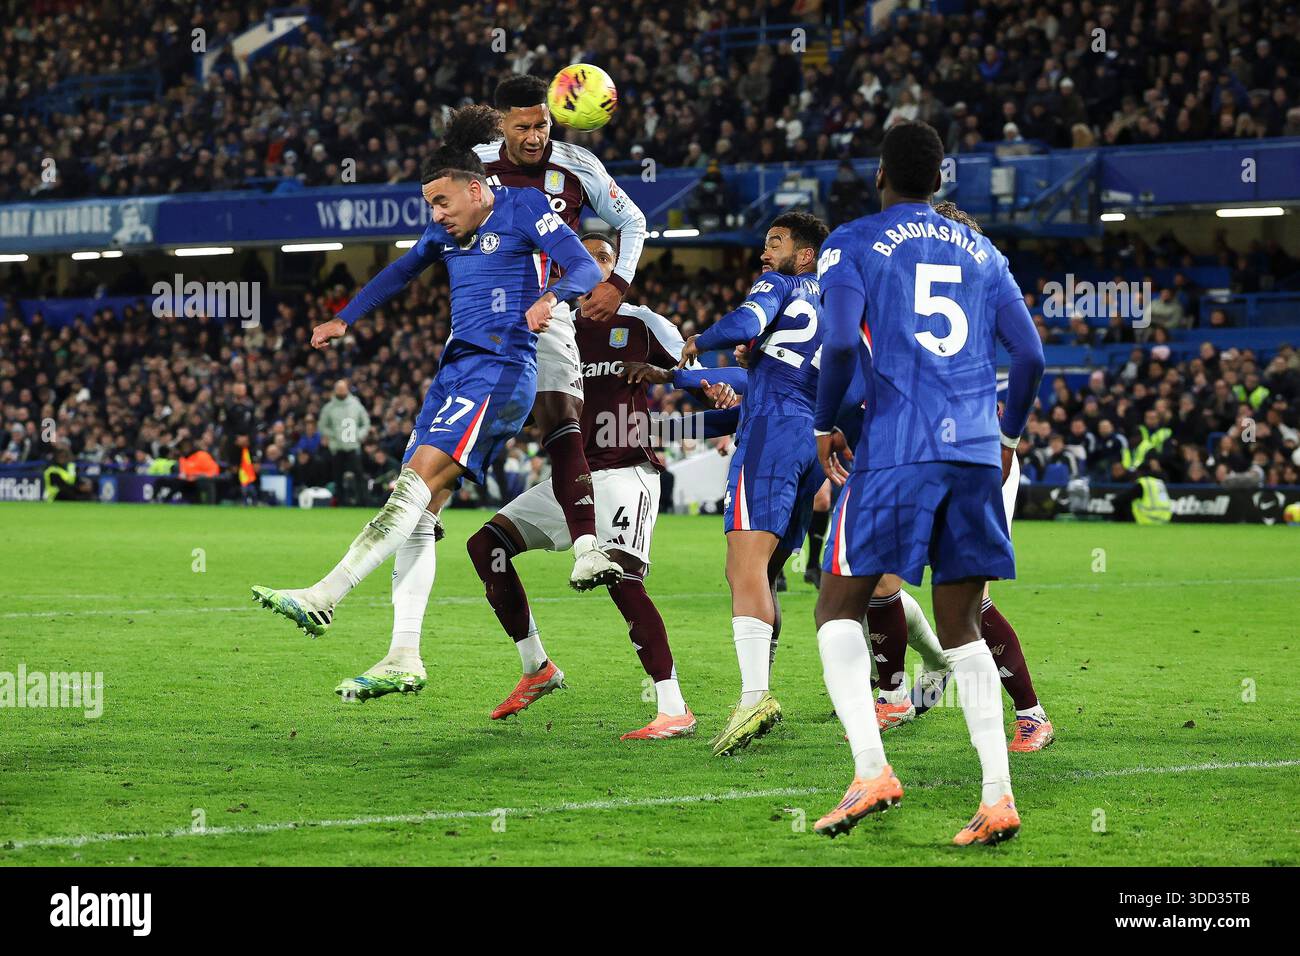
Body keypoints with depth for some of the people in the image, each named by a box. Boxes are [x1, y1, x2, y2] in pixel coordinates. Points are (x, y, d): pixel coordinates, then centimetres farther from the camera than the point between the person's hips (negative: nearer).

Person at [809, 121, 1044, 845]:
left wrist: (825, 427, 3)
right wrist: (1008, 434, 26)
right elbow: (1030, 356, 11)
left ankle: (871, 768, -14)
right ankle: (998, 796, -3)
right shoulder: (982, 253, 18)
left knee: (840, 608, 5)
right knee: (961, 629, 10)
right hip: (976, 456, 4)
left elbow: (842, 343, -11)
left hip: (895, 449, -4)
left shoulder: (852, 244, 4)